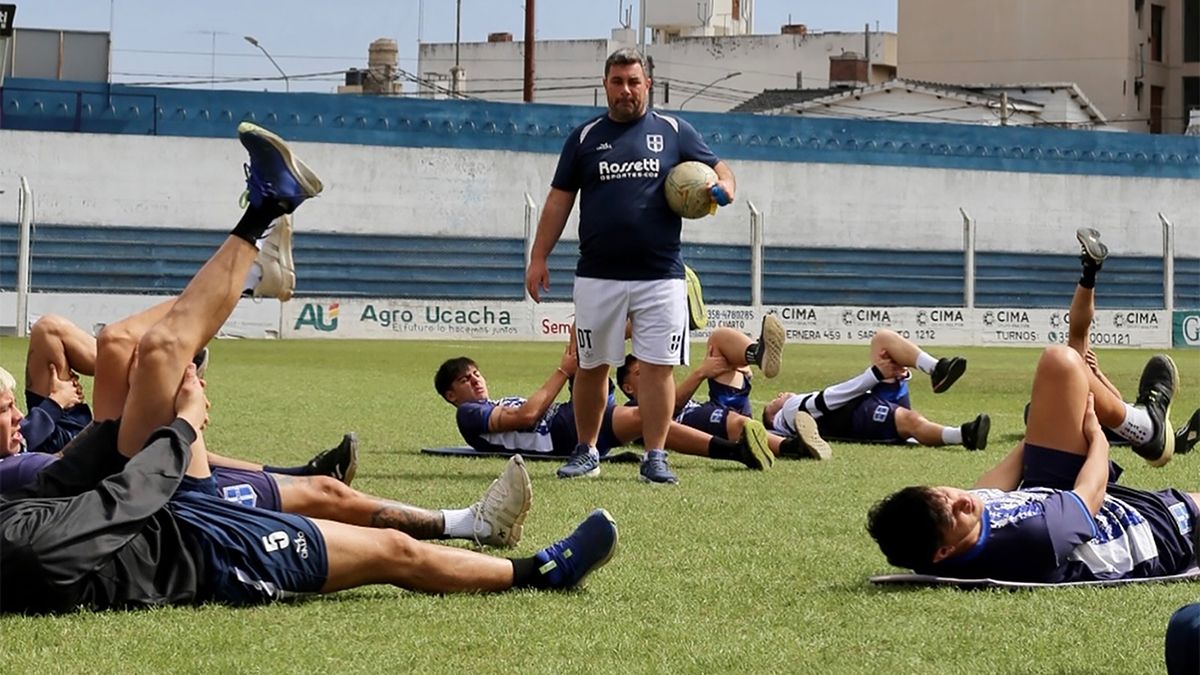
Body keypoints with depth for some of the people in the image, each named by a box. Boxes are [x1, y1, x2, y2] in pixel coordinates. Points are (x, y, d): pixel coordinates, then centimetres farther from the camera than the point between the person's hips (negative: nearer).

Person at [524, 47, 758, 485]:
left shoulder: (674, 132, 8)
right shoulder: (585, 137, 10)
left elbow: (717, 168, 15)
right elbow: (559, 200, 10)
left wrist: (723, 186, -10)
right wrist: (538, 258, 4)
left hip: (660, 276, -1)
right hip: (598, 277, 1)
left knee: (658, 366, -4)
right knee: (591, 366, 6)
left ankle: (655, 457, 1)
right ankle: (586, 451, 19)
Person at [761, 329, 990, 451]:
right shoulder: (790, 410, 20)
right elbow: (828, 399, 2)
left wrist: (897, 373, 7)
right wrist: (876, 374, -7)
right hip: (859, 416, -8)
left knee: (883, 338, -2)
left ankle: (937, 369, -28)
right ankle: (964, 435, -66)